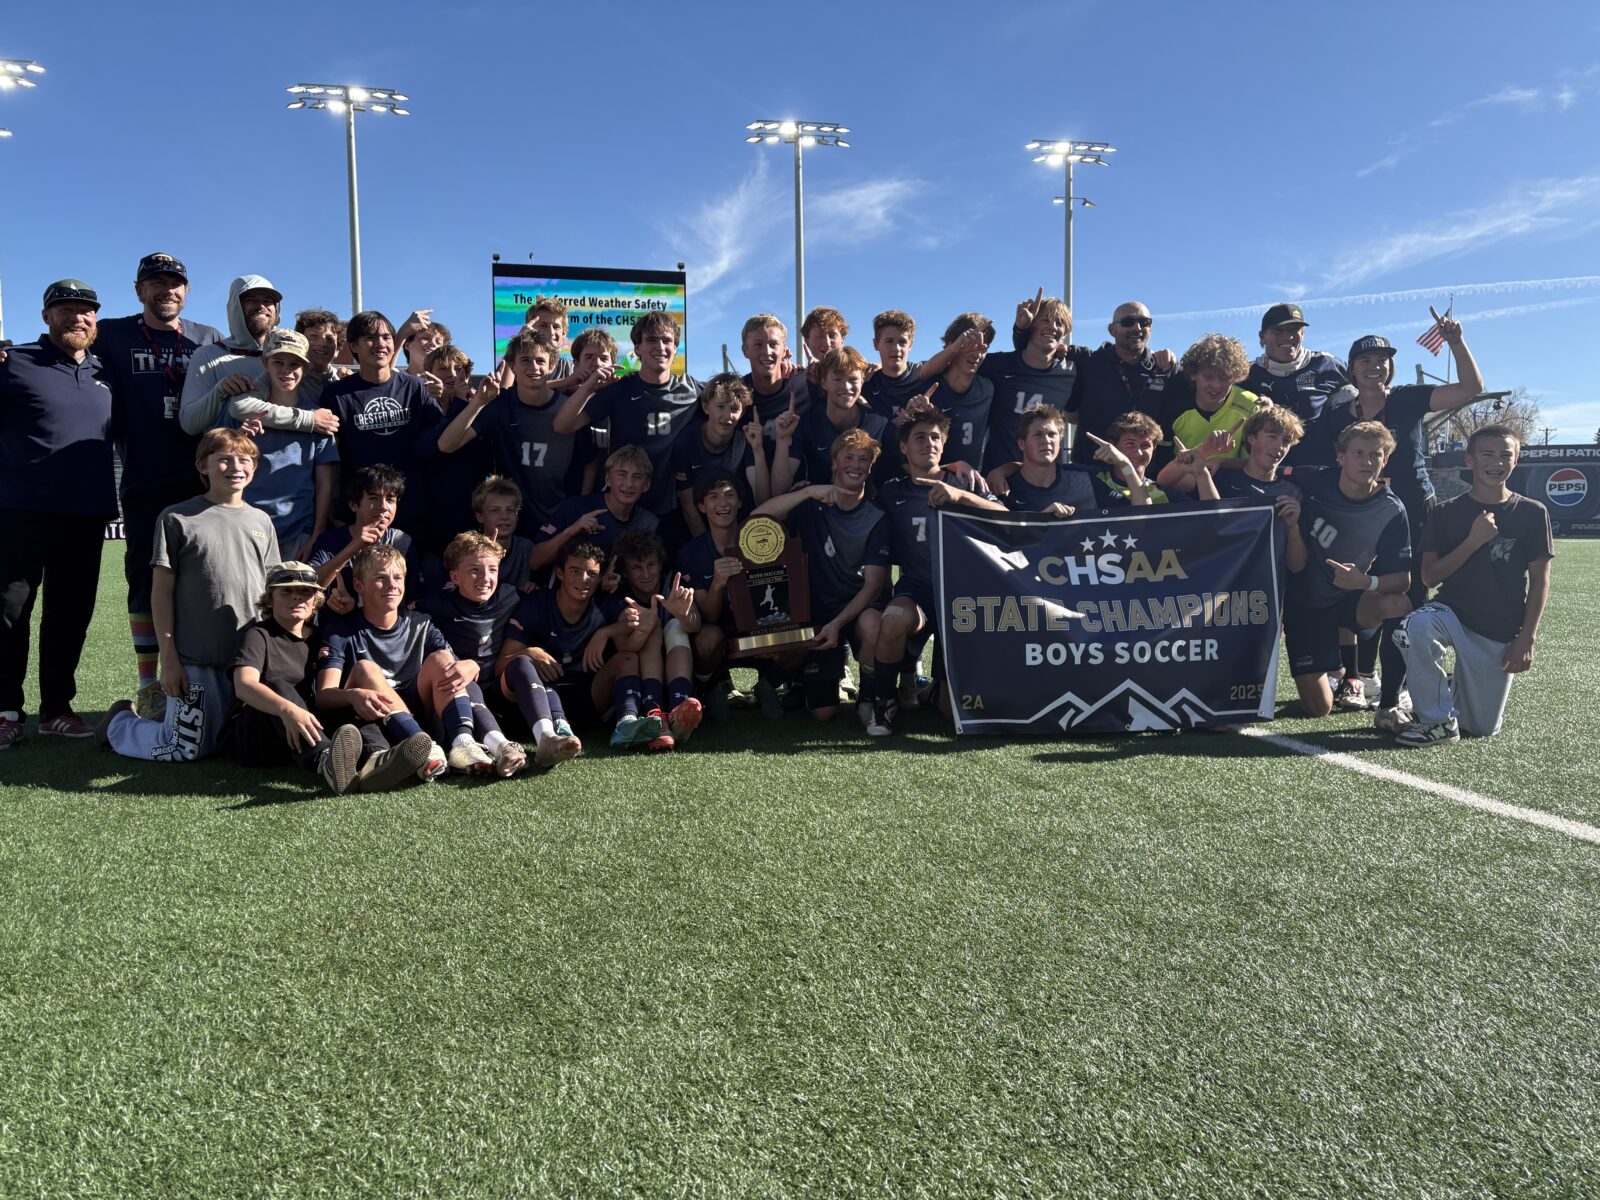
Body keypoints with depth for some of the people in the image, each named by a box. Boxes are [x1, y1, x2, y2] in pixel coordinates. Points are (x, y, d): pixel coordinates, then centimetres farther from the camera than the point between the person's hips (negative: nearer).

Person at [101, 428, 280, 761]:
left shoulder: (261, 521, 9)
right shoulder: (177, 519, -4)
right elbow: (162, 591, -4)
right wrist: (168, 659, -8)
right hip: (194, 660, -5)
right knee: (188, 748, -1)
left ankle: (172, 714, 35)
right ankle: (121, 722, 28)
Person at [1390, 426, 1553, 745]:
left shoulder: (1533, 513, 0)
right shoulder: (1446, 514, 0)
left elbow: (1539, 580, 1)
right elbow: (1430, 576, -6)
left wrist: (1526, 639, -6)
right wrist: (1474, 541, -17)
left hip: (1501, 635, 1)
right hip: (1452, 611, 0)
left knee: (1481, 728, 1)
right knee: (1416, 627, -38)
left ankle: (1457, 684, 37)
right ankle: (1439, 720, -17)